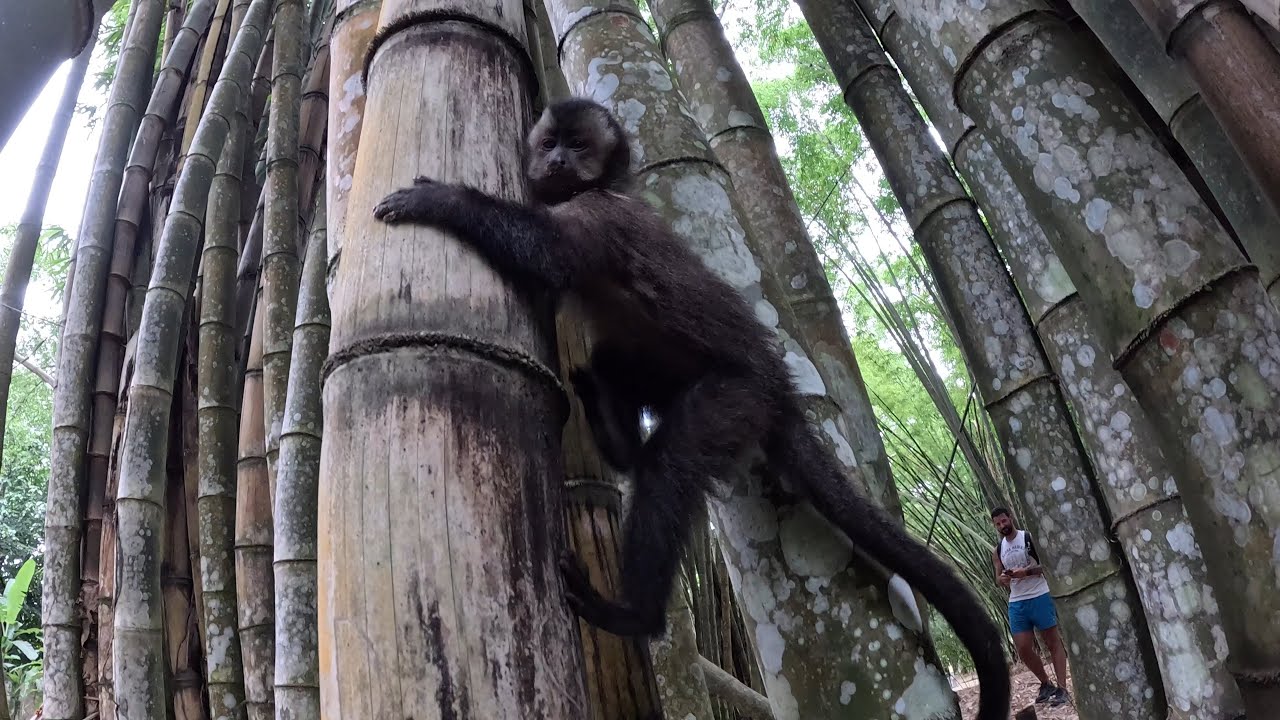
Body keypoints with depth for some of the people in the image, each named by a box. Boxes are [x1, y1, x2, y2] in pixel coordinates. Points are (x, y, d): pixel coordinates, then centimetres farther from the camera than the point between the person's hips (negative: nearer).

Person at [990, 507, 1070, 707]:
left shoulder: (1030, 538, -3)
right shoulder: (997, 551, 11)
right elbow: (998, 579, 15)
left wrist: (1026, 572, -21)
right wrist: (1002, 579, -8)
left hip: (1039, 597, -5)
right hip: (1016, 603, 5)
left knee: (1053, 643, 1)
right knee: (1023, 649, 3)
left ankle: (1062, 688, 3)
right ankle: (1046, 684, 21)